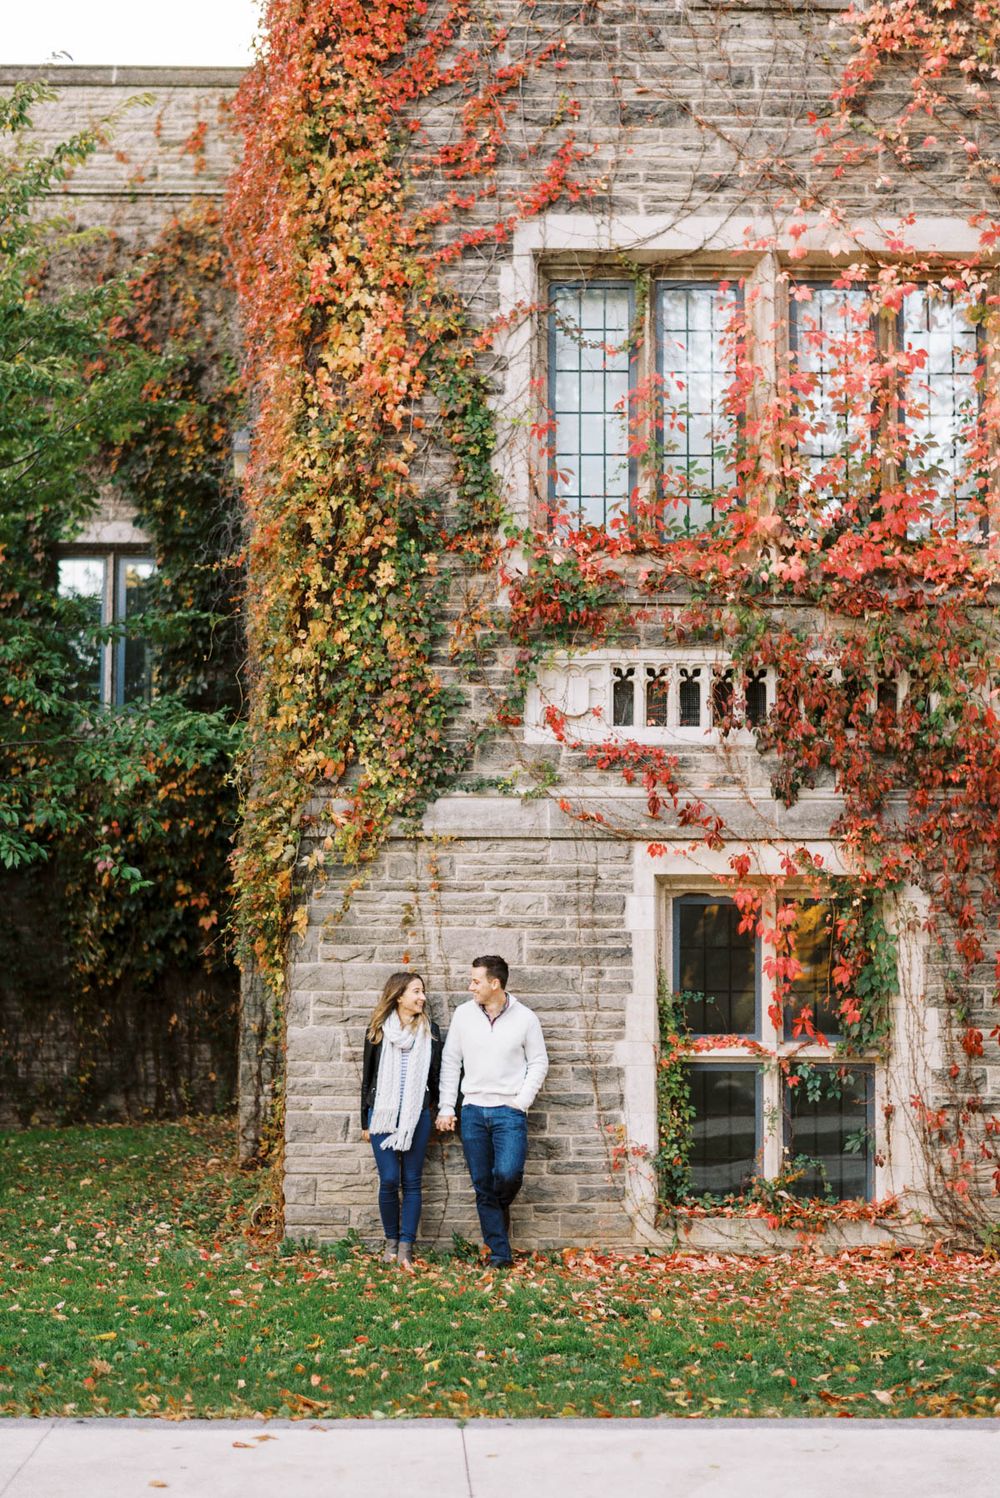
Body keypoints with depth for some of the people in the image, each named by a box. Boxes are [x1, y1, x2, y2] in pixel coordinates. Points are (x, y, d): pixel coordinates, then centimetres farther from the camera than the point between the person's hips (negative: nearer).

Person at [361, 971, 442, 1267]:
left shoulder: (430, 1031, 6)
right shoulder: (378, 1031, 3)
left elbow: (436, 1074, 11)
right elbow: (367, 1076, 8)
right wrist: (365, 1121, 9)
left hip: (417, 1115, 1)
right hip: (383, 1115, -1)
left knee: (411, 1182, 1)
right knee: (389, 1180, -3)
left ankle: (406, 1246, 5)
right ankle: (391, 1241, 13)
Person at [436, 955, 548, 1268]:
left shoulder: (525, 1018, -2)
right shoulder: (463, 1014, 3)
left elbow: (539, 1063, 4)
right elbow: (450, 1062, 8)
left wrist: (521, 1102, -6)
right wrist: (446, 1108, 5)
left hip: (509, 1111, -2)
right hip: (473, 1110, 3)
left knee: (508, 1173, -20)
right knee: (483, 1186, 2)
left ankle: (502, 1208, 15)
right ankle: (500, 1253, 9)